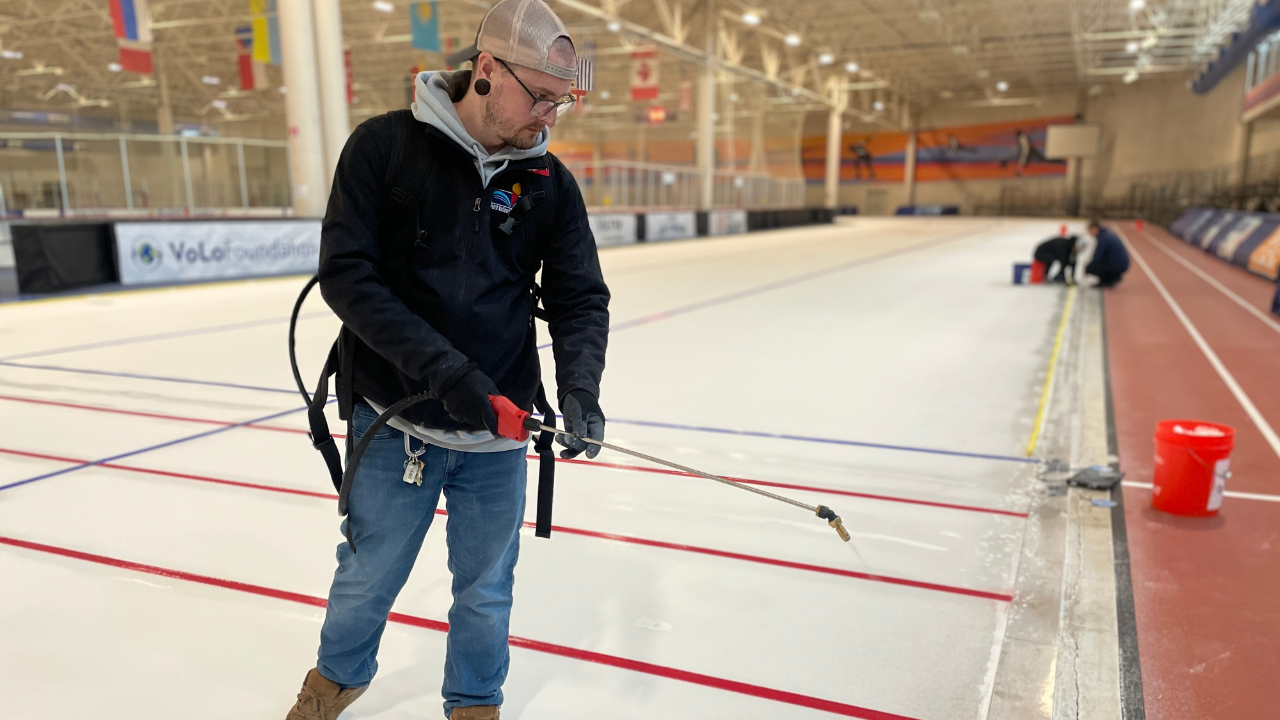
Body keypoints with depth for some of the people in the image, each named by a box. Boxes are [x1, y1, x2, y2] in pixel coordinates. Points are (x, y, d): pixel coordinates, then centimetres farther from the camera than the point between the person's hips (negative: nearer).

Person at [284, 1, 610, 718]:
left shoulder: (551, 182, 0)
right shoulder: (385, 146, -9)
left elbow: (580, 298, 0)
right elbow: (346, 275, -14)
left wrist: (580, 387, -19)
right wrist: (442, 367, -23)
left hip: (496, 430, 2)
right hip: (393, 420, -1)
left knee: (486, 589, 15)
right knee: (368, 576, 16)